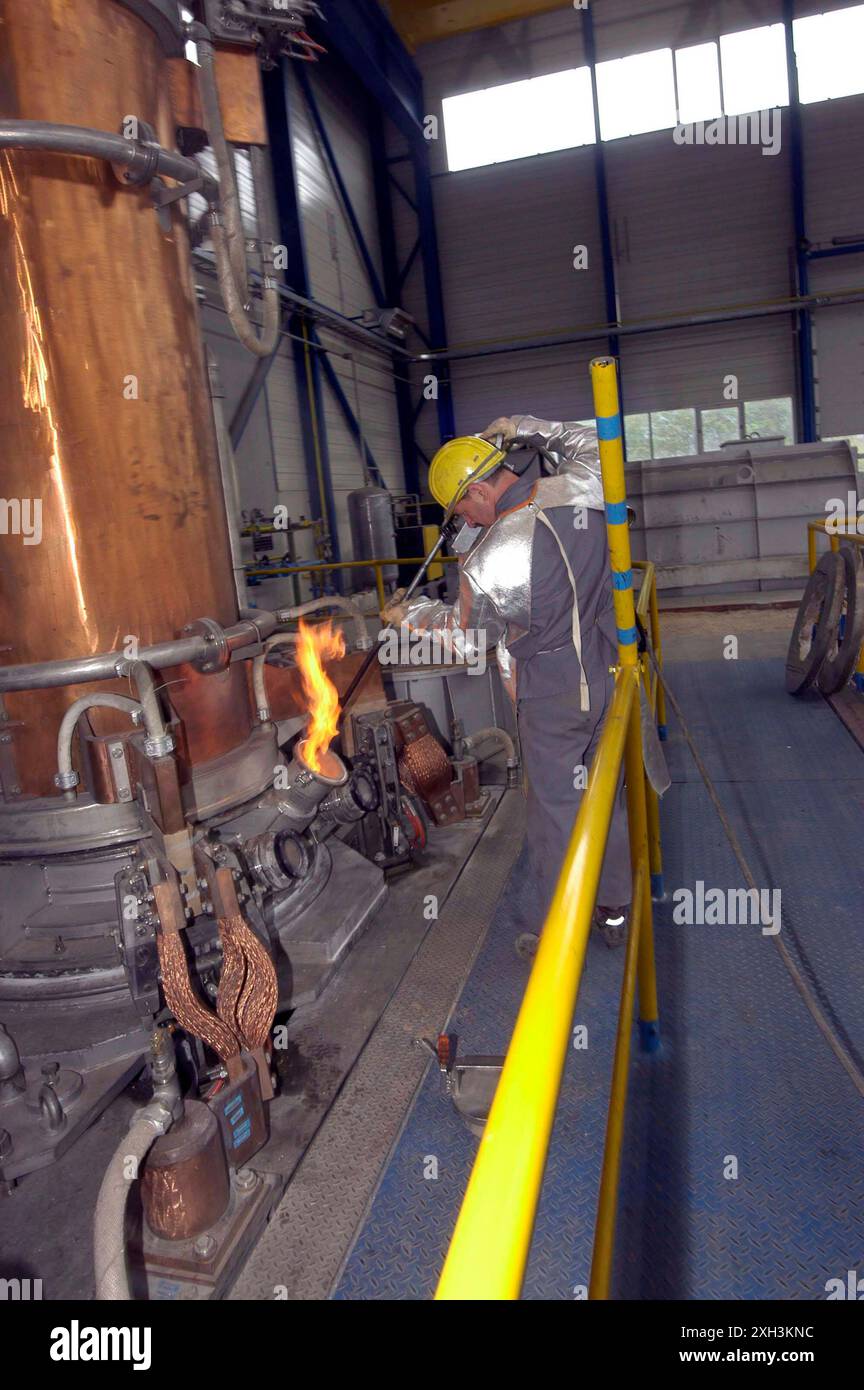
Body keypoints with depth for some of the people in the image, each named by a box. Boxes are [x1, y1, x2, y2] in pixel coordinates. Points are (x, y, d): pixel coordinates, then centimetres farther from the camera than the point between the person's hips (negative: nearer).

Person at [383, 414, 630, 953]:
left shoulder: (492, 560, -22)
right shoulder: (580, 489, -8)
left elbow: (468, 637, -5)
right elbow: (593, 444, 17)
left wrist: (413, 615, 11)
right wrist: (524, 428, 11)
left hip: (553, 699, -6)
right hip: (609, 678, 6)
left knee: (555, 812, 7)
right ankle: (616, 912, 35)